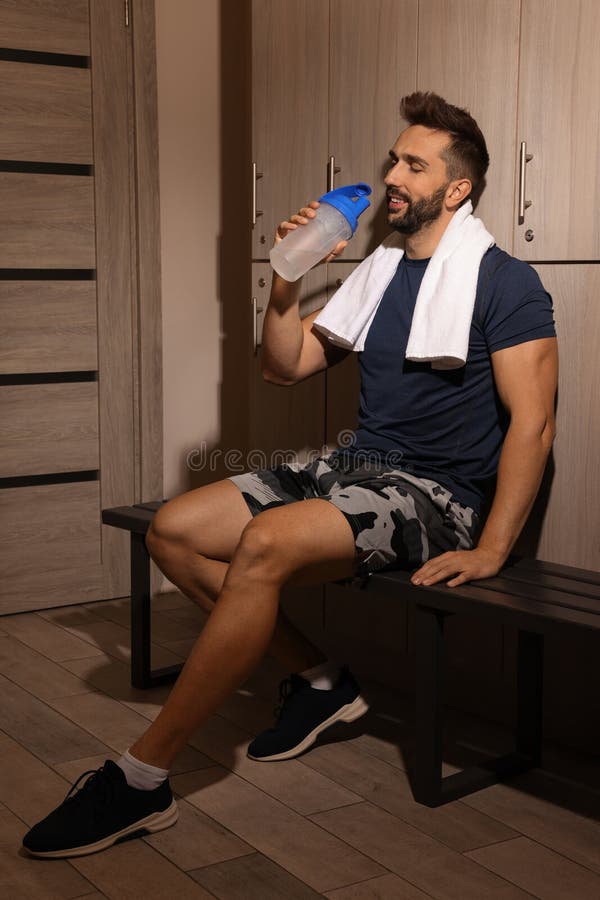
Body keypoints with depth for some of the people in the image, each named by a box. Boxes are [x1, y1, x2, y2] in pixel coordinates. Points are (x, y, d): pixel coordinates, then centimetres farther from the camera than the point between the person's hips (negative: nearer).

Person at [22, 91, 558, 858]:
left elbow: (533, 422, -13)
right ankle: (317, 679, 3)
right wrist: (288, 279, -1)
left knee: (266, 543, -34)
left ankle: (141, 781, -27)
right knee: (173, 530, -5)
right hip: (354, 466, 8)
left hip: (434, 497, -8)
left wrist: (491, 550, -21)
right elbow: (284, 366, 16)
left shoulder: (505, 285, -5)